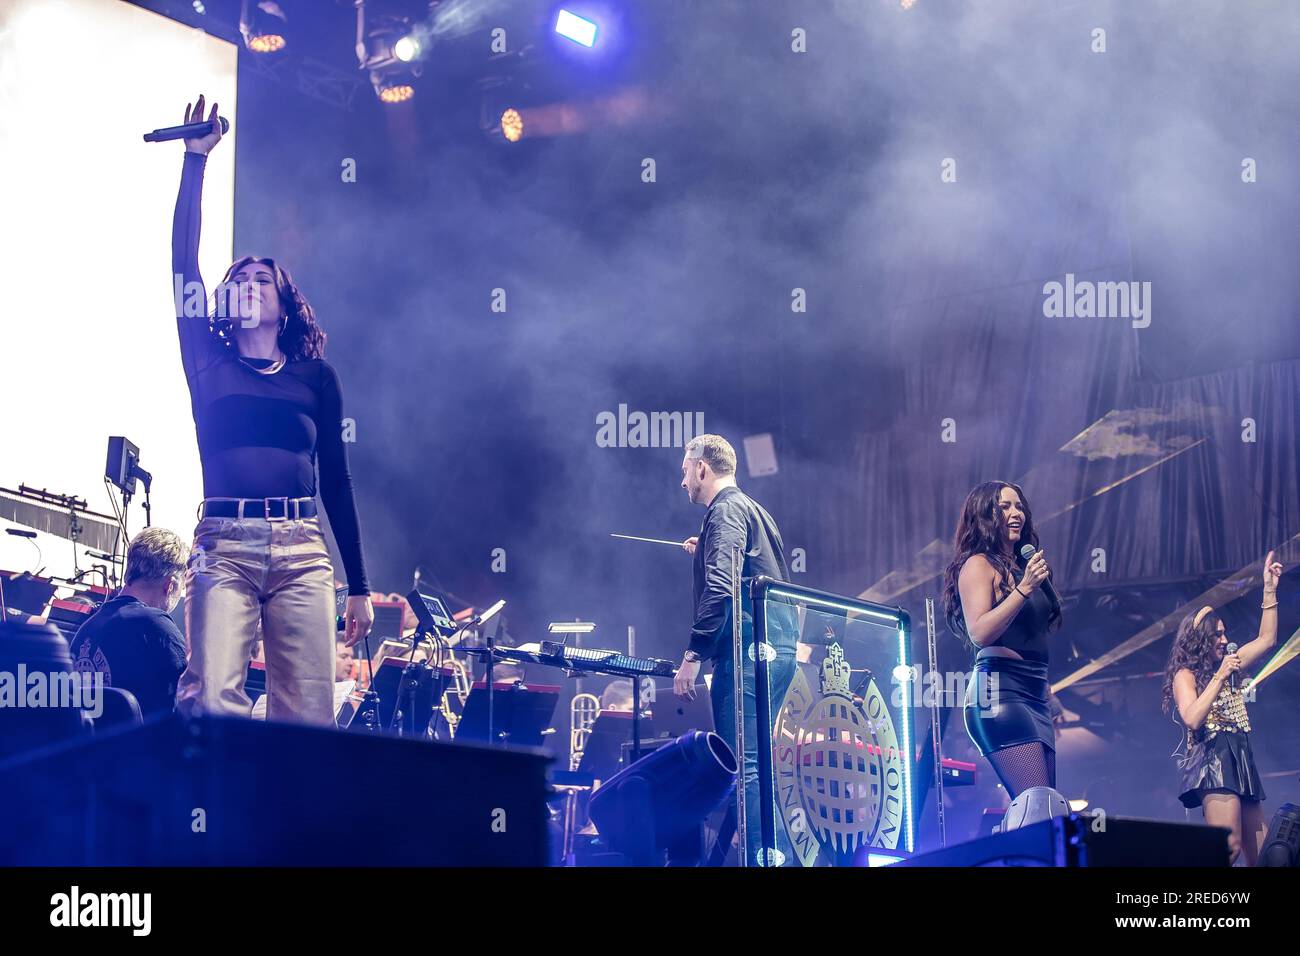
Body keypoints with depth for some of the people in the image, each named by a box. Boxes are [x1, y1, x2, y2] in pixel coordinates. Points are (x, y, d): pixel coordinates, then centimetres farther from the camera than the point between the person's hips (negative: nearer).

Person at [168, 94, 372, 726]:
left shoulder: (315, 374, 17)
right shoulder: (209, 361, 16)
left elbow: (335, 477, 16)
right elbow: (182, 263, 7)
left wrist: (359, 586, 13)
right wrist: (195, 159, 3)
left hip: (301, 549, 1)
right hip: (224, 547, -1)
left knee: (308, 716, -7)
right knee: (212, 700, -19)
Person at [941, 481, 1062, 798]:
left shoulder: (1021, 568, 22)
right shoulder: (979, 564, -1)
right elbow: (979, 633, -14)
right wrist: (1024, 589, -18)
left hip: (1034, 695, 9)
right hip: (1000, 691, -9)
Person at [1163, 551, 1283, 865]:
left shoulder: (1226, 667, 19)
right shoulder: (1186, 675, -1)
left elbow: (1266, 640, 24)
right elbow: (1192, 720, -17)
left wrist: (1270, 589, 20)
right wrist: (1219, 678, -14)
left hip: (1240, 762, 9)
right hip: (1213, 762, -8)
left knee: (1260, 856, 2)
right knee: (1229, 847, -25)